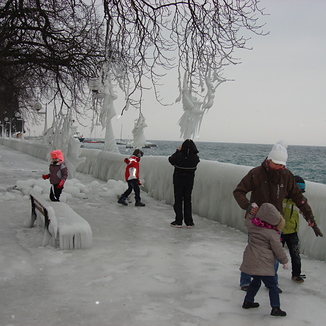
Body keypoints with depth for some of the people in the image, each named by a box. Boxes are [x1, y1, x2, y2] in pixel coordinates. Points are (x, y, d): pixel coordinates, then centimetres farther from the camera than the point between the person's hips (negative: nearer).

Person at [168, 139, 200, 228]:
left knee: (178, 200, 9)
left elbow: (170, 159, -2)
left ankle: (178, 221, 11)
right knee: (188, 200, 12)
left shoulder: (179, 156, -21)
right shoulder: (195, 158, -15)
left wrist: (178, 150, 6)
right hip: (189, 181, 2)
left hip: (178, 181, -2)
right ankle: (189, 222, 14)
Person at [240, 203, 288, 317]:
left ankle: (248, 301, 33)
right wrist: (284, 261, 8)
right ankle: (275, 308, 3)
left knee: (256, 281, 25)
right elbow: (278, 249, -5)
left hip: (250, 259, 7)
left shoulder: (252, 225, 0)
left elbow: (247, 220, 25)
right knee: (272, 285, 3)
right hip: (263, 263, -7)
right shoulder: (272, 233, -13)